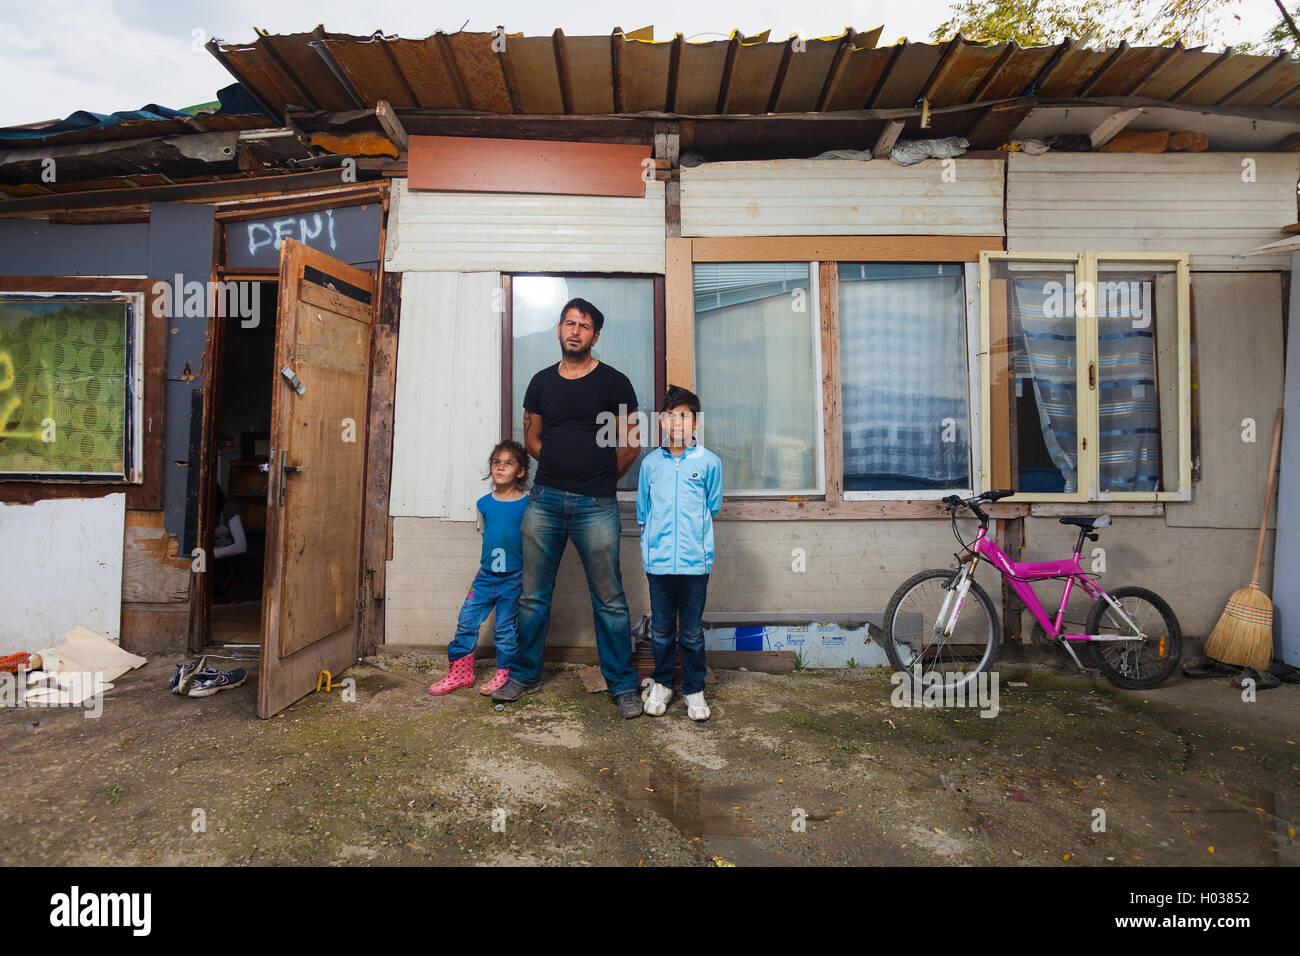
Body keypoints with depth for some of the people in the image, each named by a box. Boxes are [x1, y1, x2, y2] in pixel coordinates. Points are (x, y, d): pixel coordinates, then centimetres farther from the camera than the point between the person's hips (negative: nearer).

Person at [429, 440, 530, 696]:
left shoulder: (527, 504, -7)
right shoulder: (484, 504, 4)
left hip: (514, 577, -4)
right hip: (486, 574, 4)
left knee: (504, 628, 2)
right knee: (466, 621, 4)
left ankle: (504, 675, 21)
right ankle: (460, 673, 19)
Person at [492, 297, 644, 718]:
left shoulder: (613, 382, 0)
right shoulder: (542, 382, 11)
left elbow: (630, 443, 3)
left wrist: (600, 479, 8)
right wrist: (562, 468, 12)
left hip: (595, 506, -3)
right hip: (544, 501, 4)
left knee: (609, 600, 2)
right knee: (534, 596, 11)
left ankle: (622, 685, 15)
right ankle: (525, 676, 26)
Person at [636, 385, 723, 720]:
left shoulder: (709, 462, 2)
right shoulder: (650, 463, 7)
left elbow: (712, 507, 12)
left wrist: (693, 535, 10)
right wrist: (651, 543, 12)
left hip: (695, 562, -1)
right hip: (658, 560, 2)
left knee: (692, 632, 7)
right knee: (661, 629, 11)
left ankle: (694, 691, 23)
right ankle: (662, 684, 29)